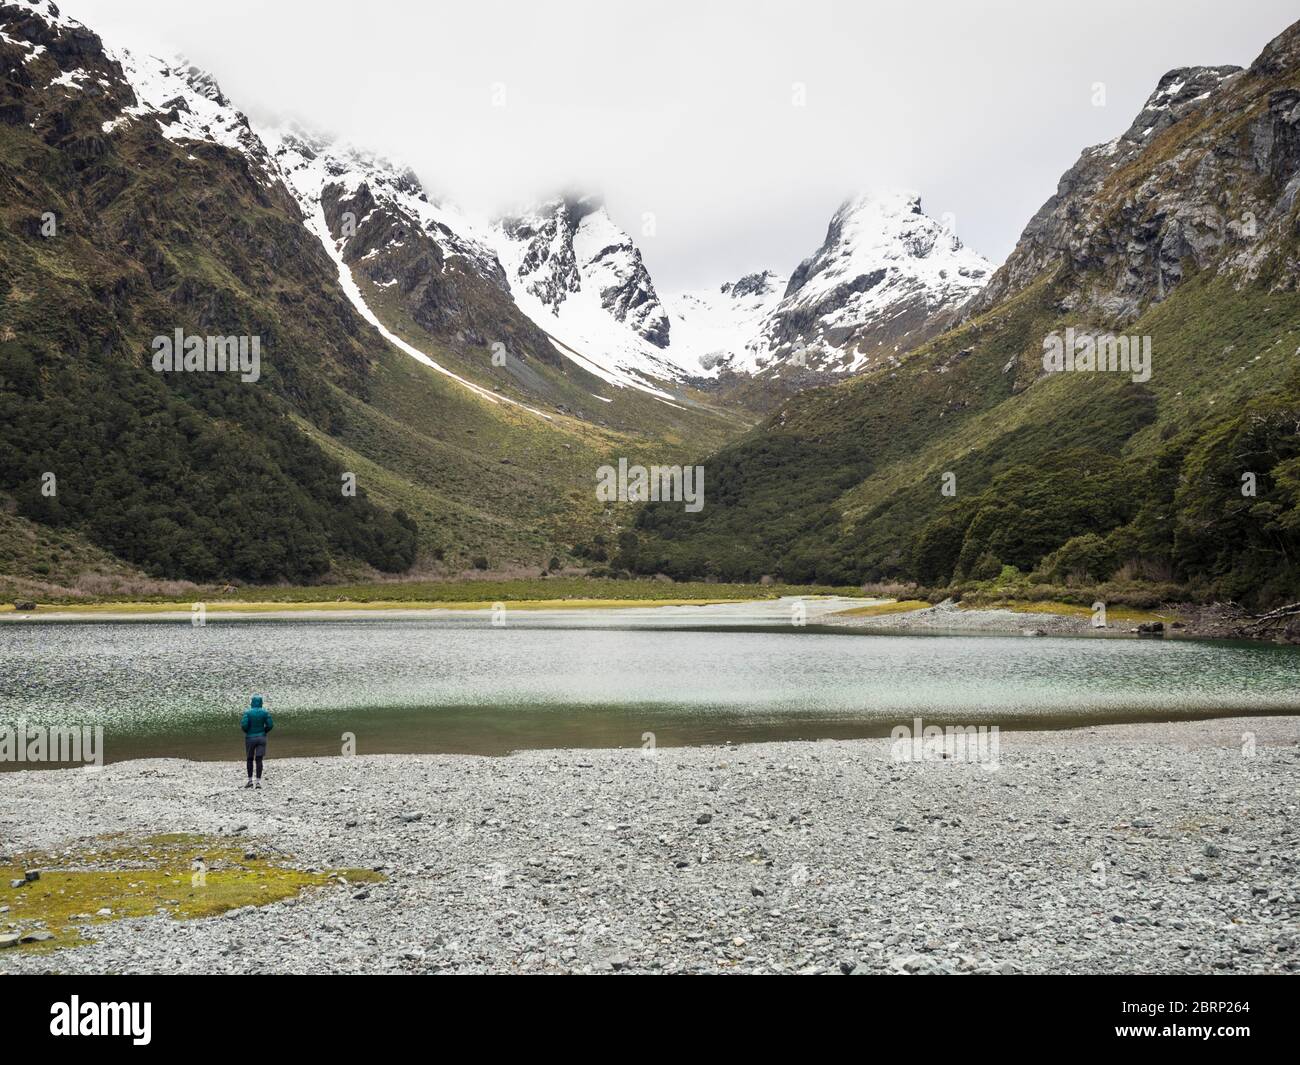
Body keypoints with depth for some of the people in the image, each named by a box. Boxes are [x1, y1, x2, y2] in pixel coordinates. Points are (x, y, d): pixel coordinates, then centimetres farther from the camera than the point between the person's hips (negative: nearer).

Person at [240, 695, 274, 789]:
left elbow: (244, 725, -17)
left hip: (250, 738, -1)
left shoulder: (247, 712, -9)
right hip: (261, 738, 1)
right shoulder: (264, 712, -2)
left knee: (249, 759, 13)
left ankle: (250, 781, 15)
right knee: (259, 760, 1)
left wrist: (247, 731, 4)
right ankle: (258, 782, -4)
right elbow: (270, 725, -5)